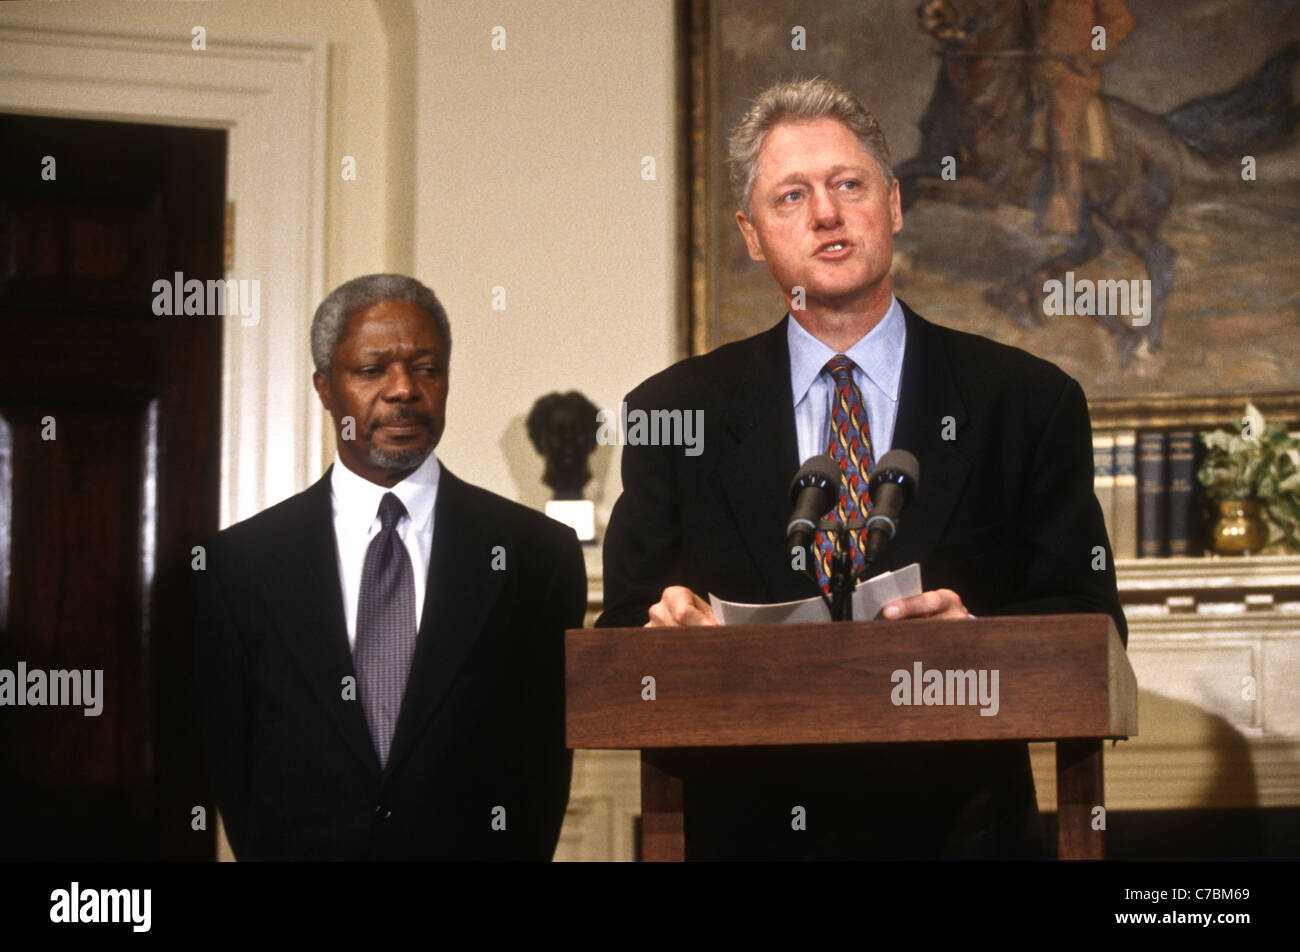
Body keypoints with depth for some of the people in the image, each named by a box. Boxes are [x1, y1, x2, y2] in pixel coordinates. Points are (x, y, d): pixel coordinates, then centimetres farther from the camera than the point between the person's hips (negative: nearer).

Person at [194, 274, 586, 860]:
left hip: (478, 846, 0)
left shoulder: (540, 553, 4)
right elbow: (226, 758, 6)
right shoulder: (236, 563, 5)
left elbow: (546, 755, 4)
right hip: (299, 847, 0)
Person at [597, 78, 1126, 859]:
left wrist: (975, 633, -17)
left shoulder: (1028, 403, 4)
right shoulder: (672, 413, 7)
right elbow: (623, 625, 7)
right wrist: (666, 626, -14)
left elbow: (1091, 627, 1)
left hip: (959, 826, -2)